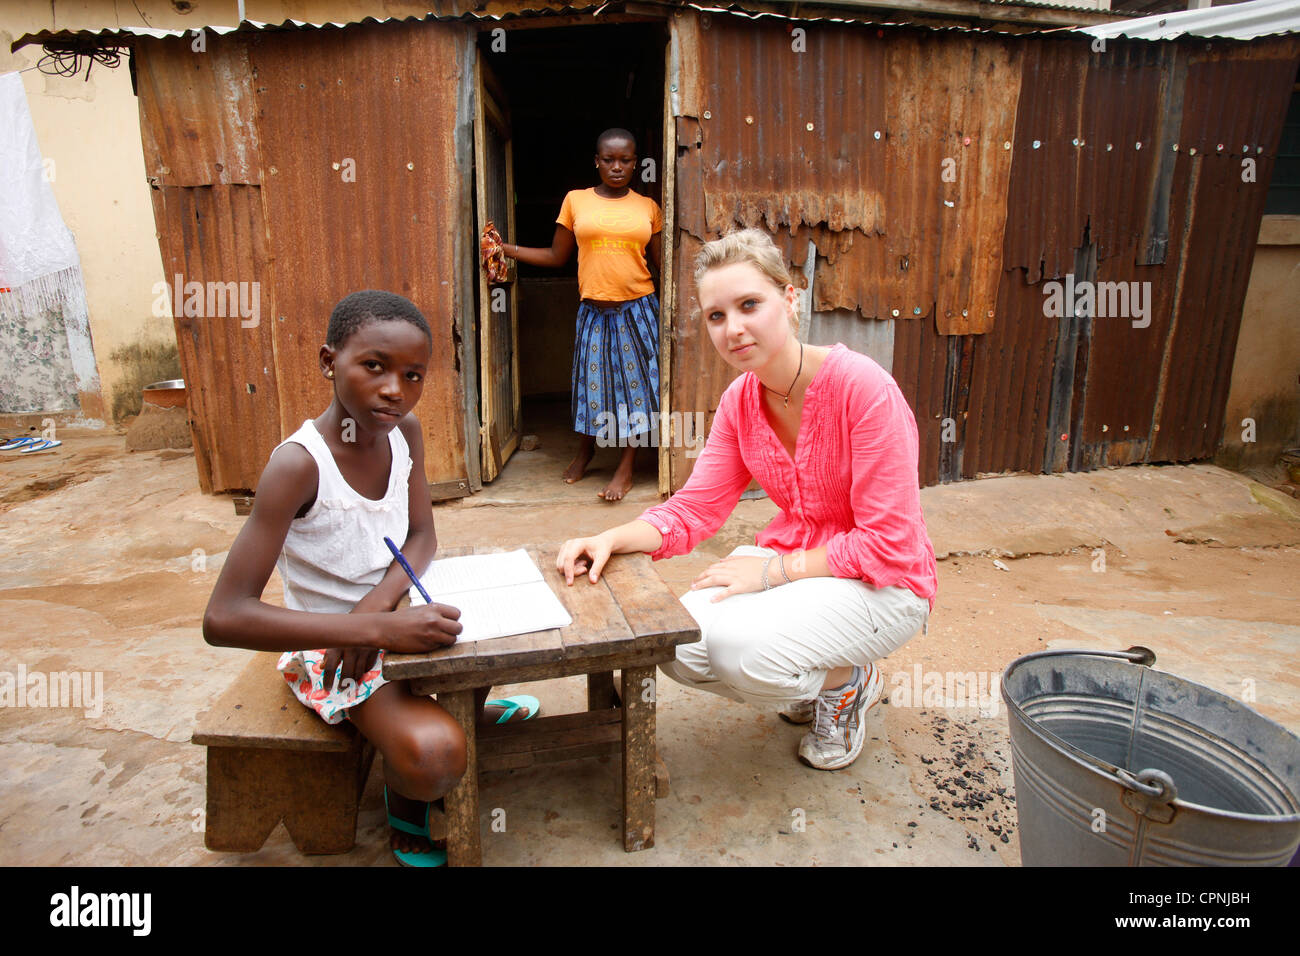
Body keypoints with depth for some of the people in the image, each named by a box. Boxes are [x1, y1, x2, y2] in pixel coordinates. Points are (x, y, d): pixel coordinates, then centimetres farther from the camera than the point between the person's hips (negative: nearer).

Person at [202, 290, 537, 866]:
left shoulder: (404, 431, -7)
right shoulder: (297, 464, -27)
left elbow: (422, 537, 3)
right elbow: (223, 618, -31)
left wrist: (377, 603, -19)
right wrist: (379, 627, -37)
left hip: (391, 614, 7)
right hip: (329, 646, -7)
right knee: (434, 755, -28)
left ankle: (472, 707, 34)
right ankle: (404, 813, 8)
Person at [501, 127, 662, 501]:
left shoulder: (648, 207, 5)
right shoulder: (576, 201, 4)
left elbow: (662, 262, 9)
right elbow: (556, 256, 9)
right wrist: (505, 248, 3)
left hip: (637, 309, 0)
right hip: (593, 310, 0)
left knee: (634, 380, 1)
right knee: (592, 379, 9)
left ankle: (626, 467, 13)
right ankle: (585, 451, 34)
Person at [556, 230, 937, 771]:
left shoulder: (862, 388, -23)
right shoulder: (740, 401, -2)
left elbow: (887, 546, -21)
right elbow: (694, 508, -3)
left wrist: (776, 568, -23)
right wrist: (611, 540, -19)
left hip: (881, 585, -6)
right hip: (790, 567, 7)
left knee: (743, 644, -30)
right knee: (679, 644, -13)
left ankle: (848, 683, 4)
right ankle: (810, 684, 14)